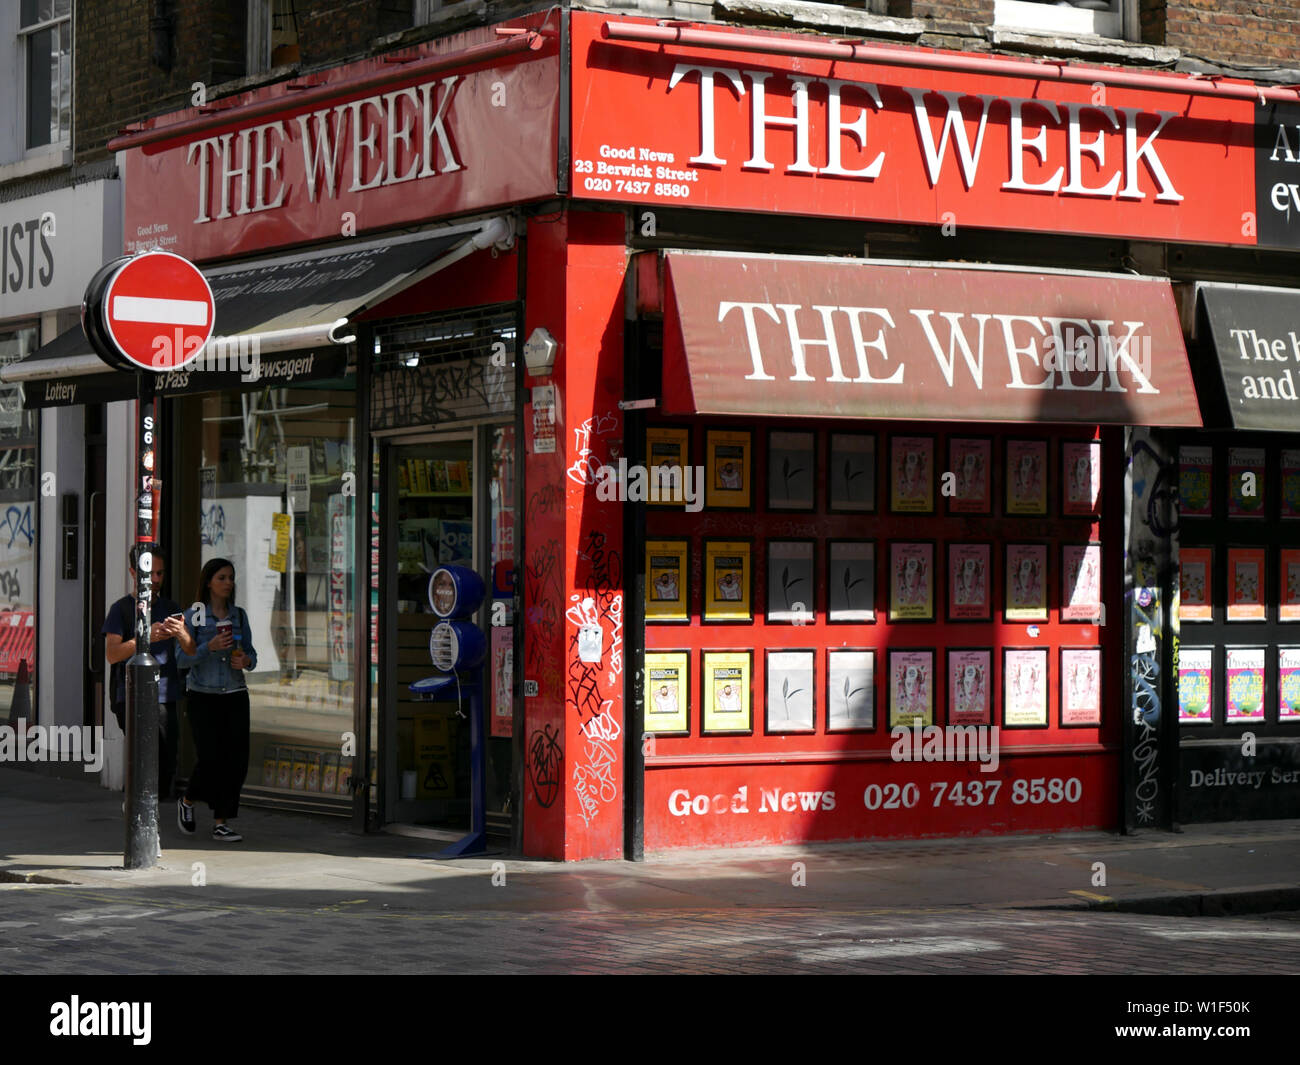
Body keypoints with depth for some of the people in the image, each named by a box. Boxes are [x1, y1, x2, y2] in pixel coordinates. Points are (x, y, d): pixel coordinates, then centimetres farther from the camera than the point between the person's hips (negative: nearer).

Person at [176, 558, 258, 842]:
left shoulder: (239, 615, 10)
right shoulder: (194, 615, -2)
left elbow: (251, 653, 14)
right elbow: (184, 657, -6)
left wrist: (246, 660, -9)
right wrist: (210, 647, -22)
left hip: (235, 696, 4)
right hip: (203, 697, -4)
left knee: (236, 760, -4)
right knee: (210, 758, -10)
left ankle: (221, 824, 4)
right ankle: (187, 802, 20)